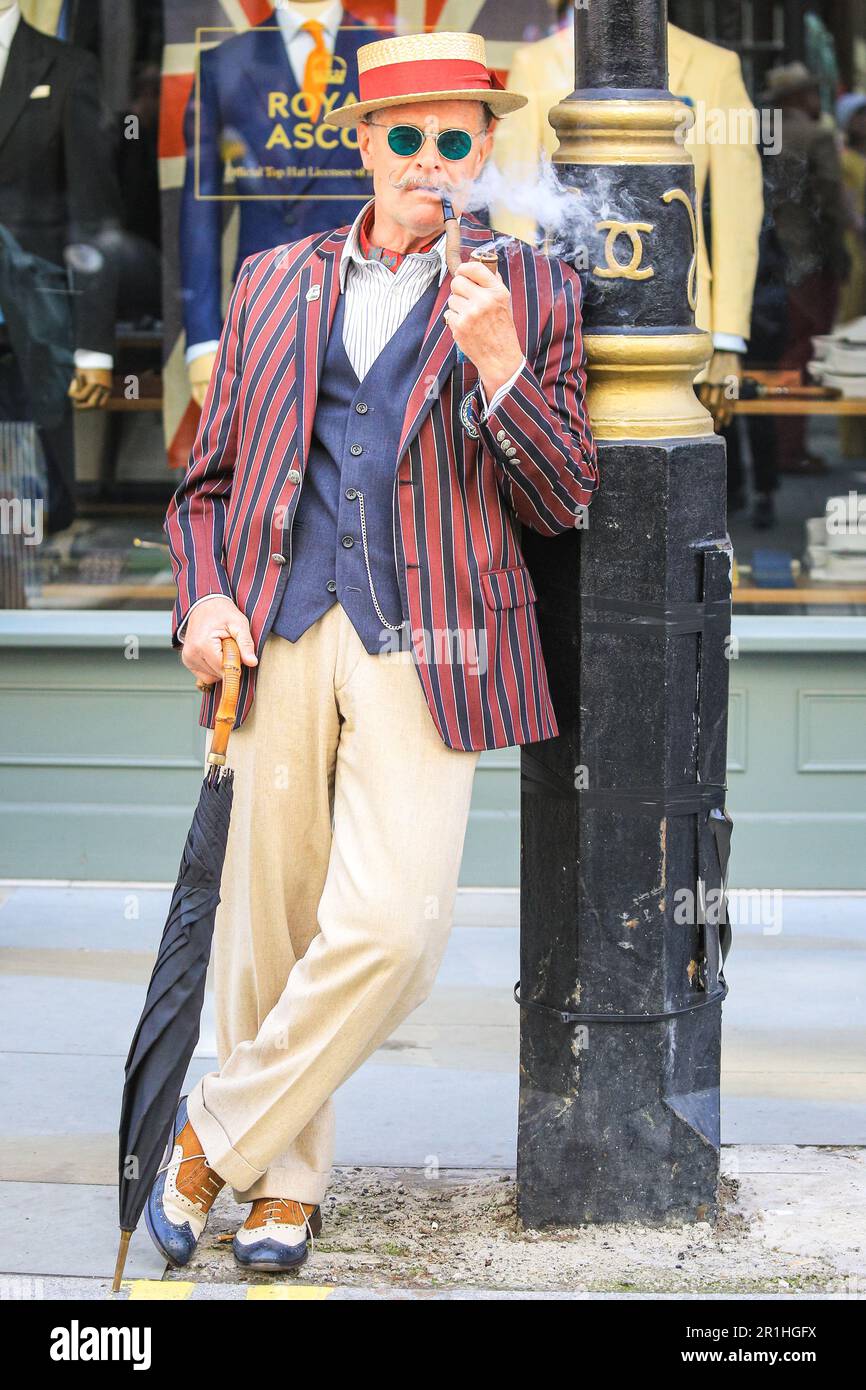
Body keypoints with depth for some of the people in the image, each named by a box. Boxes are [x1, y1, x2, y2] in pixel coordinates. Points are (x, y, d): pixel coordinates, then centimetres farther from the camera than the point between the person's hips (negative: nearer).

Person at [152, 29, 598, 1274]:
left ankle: (218, 1134, 4)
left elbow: (562, 506, 5)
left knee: (390, 928, -15)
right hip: (283, 640, 3)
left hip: (429, 650, -2)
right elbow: (211, 479, 21)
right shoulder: (274, 285, 17)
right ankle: (286, 1185, 21)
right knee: (267, 924, 4)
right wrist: (204, 597, 2)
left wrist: (498, 363, -10)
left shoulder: (531, 293, 10)